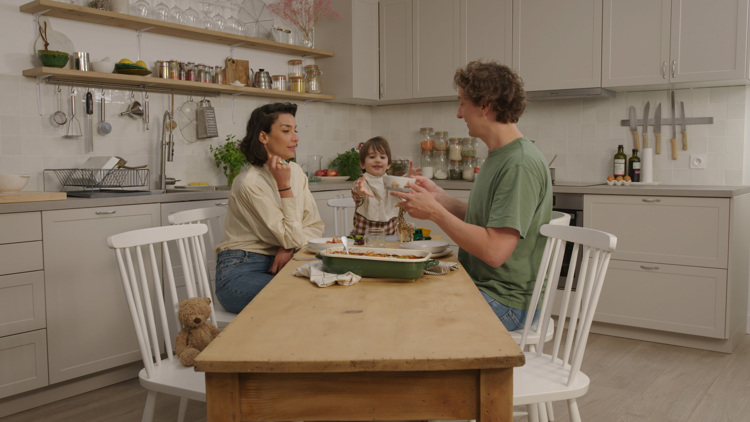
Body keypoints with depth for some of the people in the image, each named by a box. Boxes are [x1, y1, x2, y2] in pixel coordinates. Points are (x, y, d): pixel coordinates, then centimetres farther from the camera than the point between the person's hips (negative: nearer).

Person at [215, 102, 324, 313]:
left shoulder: (295, 171, 6)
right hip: (240, 272, -7)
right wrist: (284, 186, -18)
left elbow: (315, 226, 6)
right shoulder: (250, 182, -17)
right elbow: (291, 238, -15)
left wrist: (289, 248, -13)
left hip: (275, 265, 7)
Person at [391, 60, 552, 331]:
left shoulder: (521, 164, -20)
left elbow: (495, 251, -26)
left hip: (506, 301, -9)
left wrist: (435, 212, -17)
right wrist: (439, 197, 9)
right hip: (477, 286, 9)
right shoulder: (497, 156, 12)